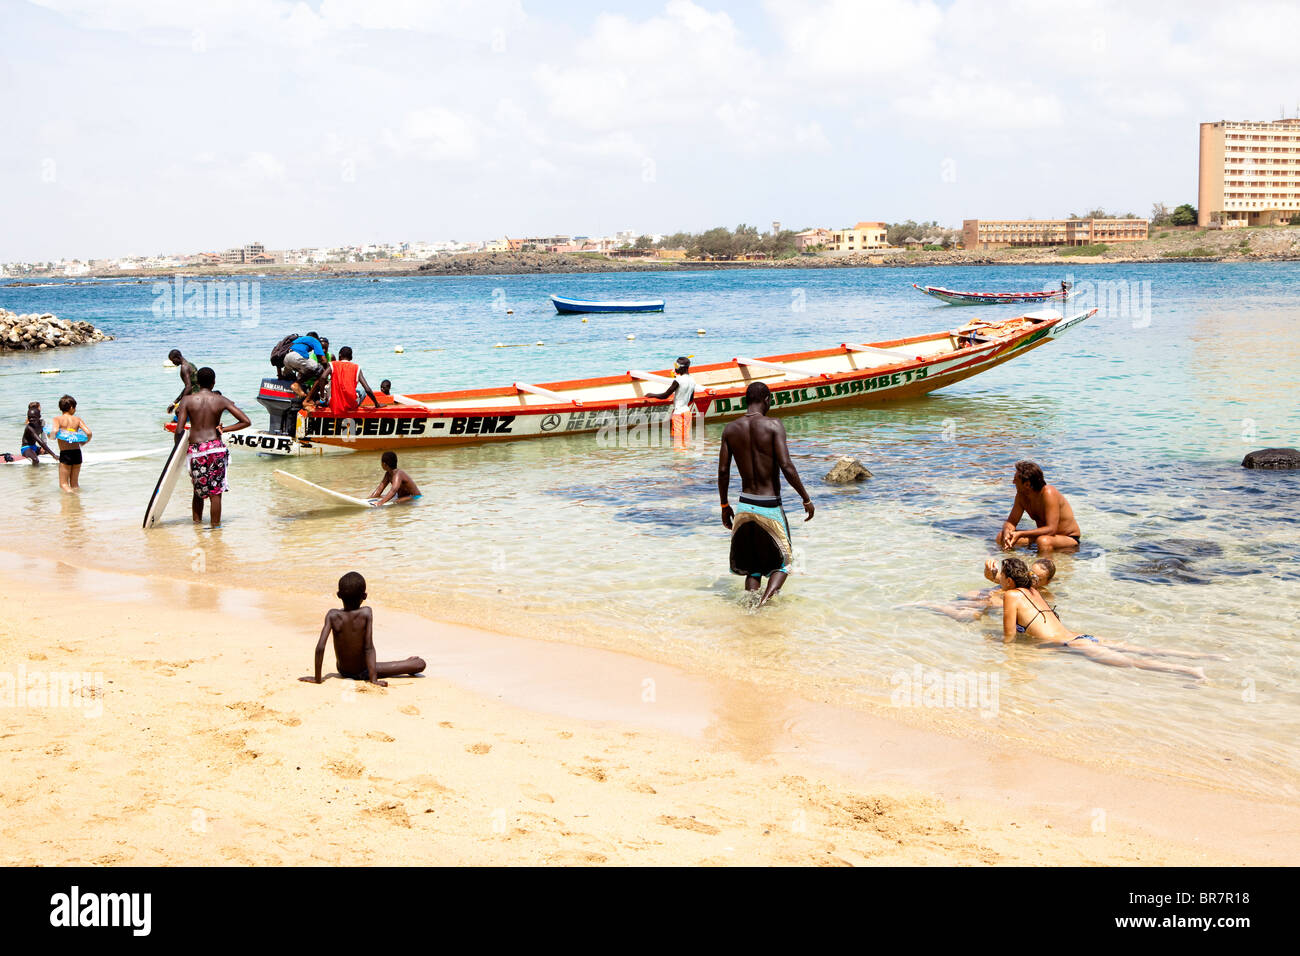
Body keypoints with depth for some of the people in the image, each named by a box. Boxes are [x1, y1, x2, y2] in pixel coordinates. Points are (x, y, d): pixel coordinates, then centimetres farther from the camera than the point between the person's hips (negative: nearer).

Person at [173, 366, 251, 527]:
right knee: (216, 491, 5)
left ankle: (196, 522, 23)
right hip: (216, 448, -1)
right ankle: (215, 526, 8)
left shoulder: (187, 400, 1)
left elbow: (179, 430, -4)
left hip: (195, 449, 1)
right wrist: (223, 429, 5)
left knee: (198, 489, 16)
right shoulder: (221, 400, 3)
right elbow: (246, 421, 1)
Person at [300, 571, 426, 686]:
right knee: (420, 664, -2)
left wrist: (317, 678, -13)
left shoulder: (332, 615, -16)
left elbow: (320, 648, -21)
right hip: (363, 672, -4)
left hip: (343, 671, 4)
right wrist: (373, 679, -23)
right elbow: (369, 647, -24)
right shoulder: (366, 613, -21)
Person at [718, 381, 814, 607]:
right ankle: (766, 601, -13)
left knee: (752, 566, 18)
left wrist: (724, 506, 14)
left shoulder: (730, 429, 2)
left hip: (745, 505, 4)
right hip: (770, 507, -4)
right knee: (782, 563, 11)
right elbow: (786, 466, -17)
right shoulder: (773, 425, -11)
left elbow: (723, 470, 3)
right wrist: (806, 499, -8)